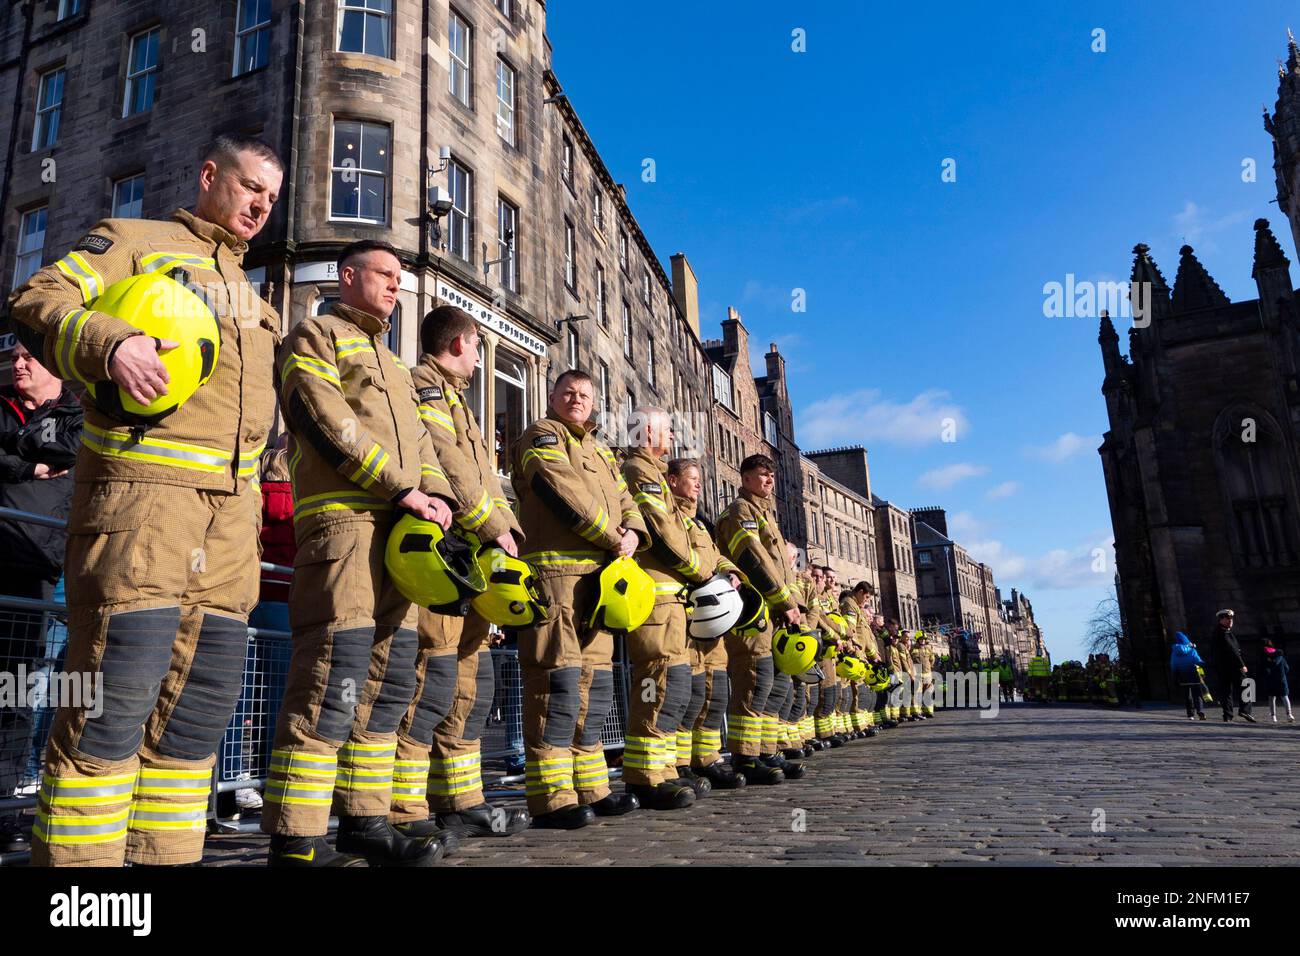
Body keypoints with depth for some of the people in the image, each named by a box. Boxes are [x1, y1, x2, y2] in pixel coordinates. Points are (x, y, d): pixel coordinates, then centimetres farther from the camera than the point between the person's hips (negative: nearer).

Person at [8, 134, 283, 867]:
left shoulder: (250, 295, 29)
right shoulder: (136, 241, 10)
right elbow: (39, 301, -4)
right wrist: (111, 344, -23)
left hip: (229, 507, 7)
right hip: (144, 486, -6)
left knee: (205, 695, 4)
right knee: (121, 682, -11)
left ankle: (163, 851, 14)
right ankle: (77, 854, -1)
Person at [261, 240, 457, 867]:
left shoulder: (389, 362, 31)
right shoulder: (315, 335, 7)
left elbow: (416, 439, 21)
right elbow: (329, 422, -9)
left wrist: (435, 495, 1)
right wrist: (402, 487, -14)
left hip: (399, 527, 8)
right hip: (342, 517, -8)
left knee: (389, 682, 6)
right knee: (333, 679, -14)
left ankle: (363, 820, 14)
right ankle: (294, 841, -8)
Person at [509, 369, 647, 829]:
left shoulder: (599, 451, 29)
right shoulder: (542, 435, 4)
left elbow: (625, 501, 20)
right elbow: (564, 490, -12)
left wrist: (632, 533, -3)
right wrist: (612, 538, -10)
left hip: (597, 577, 9)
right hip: (555, 570, -8)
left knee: (594, 682, 9)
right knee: (558, 678, -12)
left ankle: (590, 789, 17)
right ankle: (551, 798, -9)